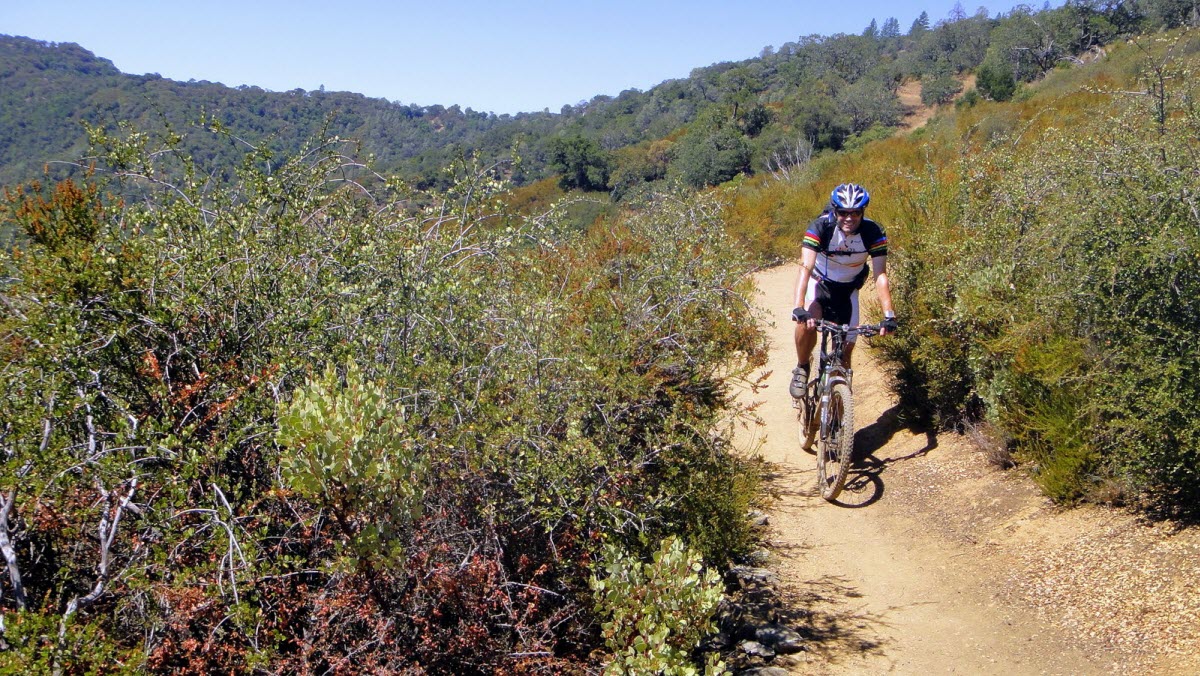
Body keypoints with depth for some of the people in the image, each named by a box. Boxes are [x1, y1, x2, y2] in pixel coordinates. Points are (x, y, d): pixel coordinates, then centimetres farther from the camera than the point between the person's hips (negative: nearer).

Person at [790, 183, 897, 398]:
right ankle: (802, 369, -5)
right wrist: (798, 308, -52)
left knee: (846, 347, -1)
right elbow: (805, 267, -38)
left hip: (848, 289, 2)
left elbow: (880, 275, -29)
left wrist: (889, 315, -41)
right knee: (807, 322, -31)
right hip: (820, 283, -2)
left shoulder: (873, 233, -24)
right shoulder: (820, 227, -29)